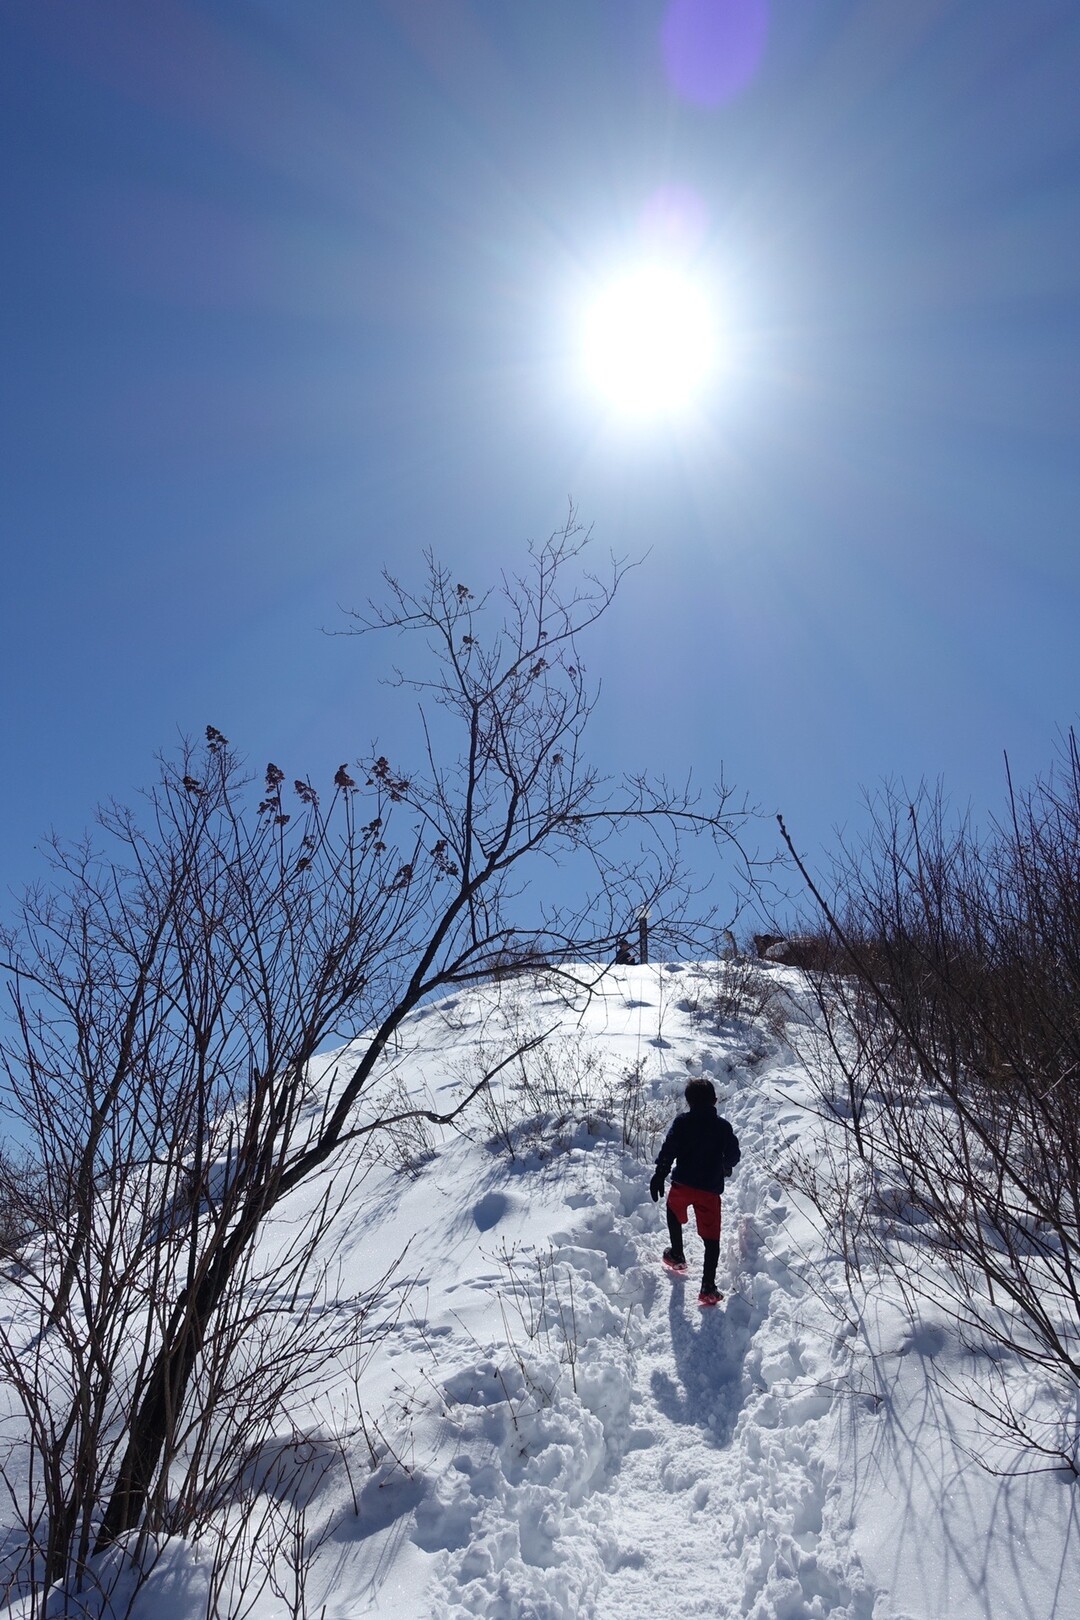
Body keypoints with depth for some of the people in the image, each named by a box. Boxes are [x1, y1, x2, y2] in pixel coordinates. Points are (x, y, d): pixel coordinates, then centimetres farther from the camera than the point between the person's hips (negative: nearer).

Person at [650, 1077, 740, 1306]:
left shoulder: (682, 1122, -3)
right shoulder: (723, 1127, 2)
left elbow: (668, 1150, -10)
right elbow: (733, 1155, 10)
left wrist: (659, 1176, -6)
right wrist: (725, 1167, 31)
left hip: (682, 1184, 0)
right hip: (710, 1189, 0)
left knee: (674, 1213, 32)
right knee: (711, 1238, 4)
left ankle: (677, 1256, 38)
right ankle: (708, 1287, -4)